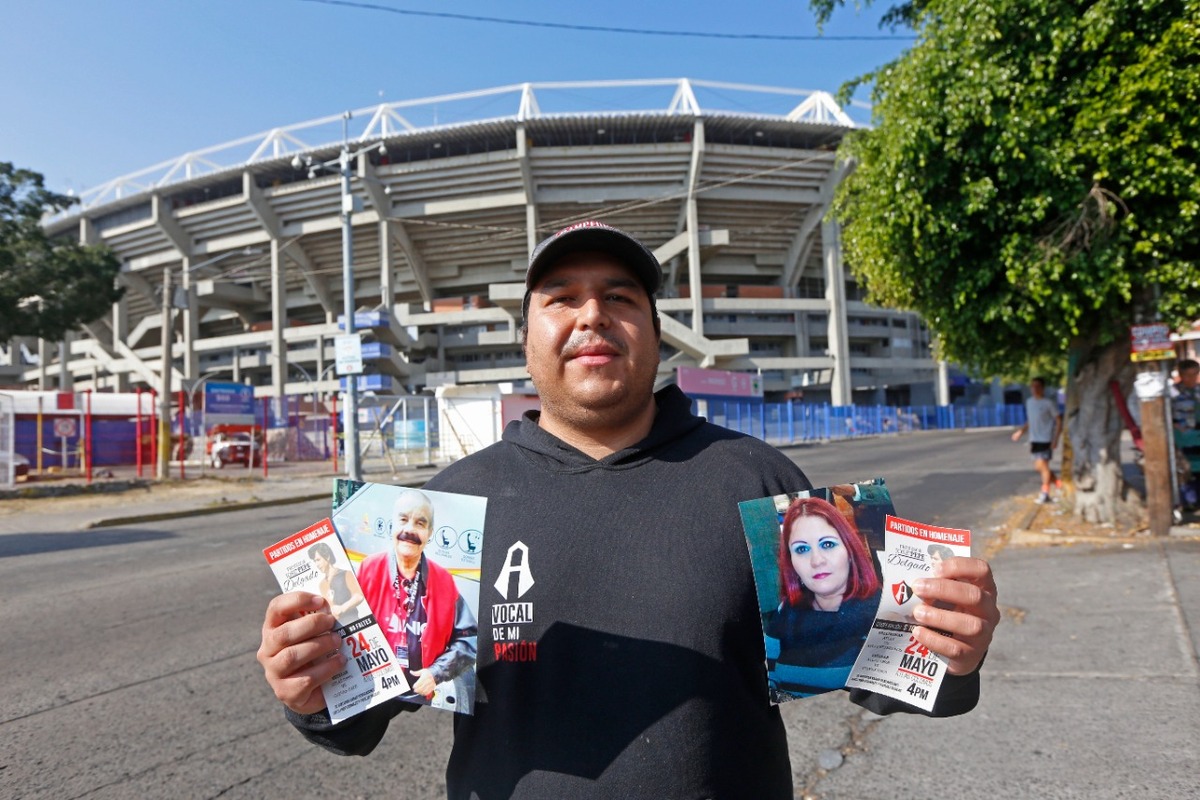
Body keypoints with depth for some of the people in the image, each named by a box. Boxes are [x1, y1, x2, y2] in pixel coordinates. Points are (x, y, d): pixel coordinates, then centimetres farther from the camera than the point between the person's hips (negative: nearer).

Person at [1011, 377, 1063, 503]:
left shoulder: (1049, 403, -8)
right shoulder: (1029, 402, 11)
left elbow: (1059, 421, -7)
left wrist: (1055, 438, -13)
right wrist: (1021, 431, 11)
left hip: (1046, 439, -7)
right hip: (1034, 439, 7)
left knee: (1042, 465, -9)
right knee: (1039, 466, 9)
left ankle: (1045, 493, 2)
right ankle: (1058, 483, 28)